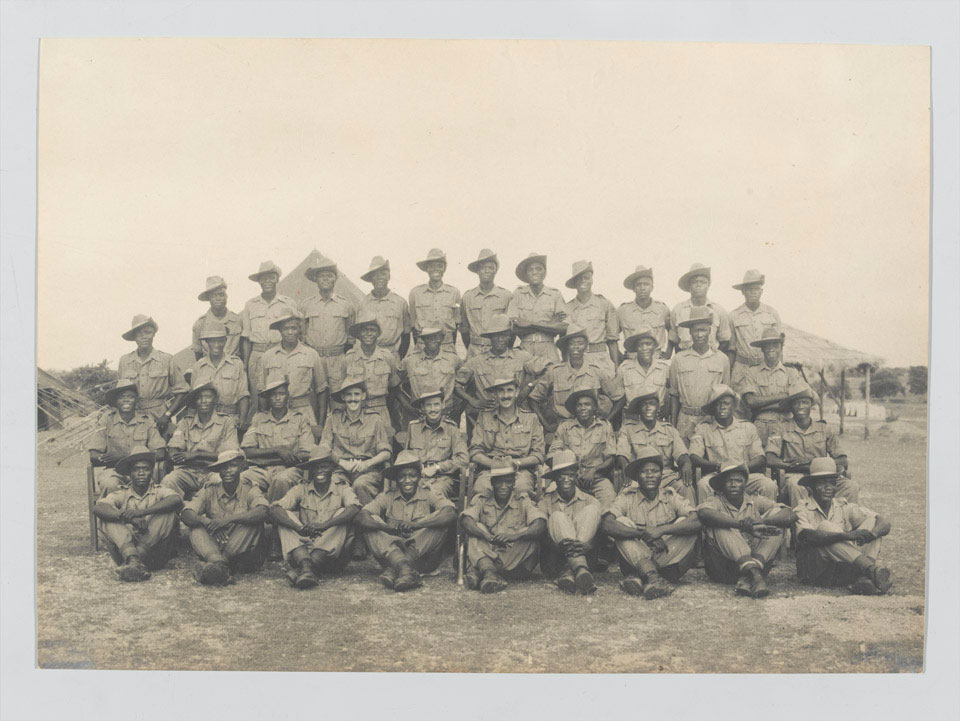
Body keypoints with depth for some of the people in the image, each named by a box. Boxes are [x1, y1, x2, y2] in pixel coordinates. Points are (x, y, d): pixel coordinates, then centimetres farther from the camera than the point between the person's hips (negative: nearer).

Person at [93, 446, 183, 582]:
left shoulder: (159, 492, 9)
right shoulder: (122, 494, 10)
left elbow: (177, 500, -15)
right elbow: (98, 508, -10)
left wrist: (142, 512, -26)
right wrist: (127, 517, -27)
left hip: (155, 554, -1)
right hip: (124, 550, 1)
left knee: (169, 514, -19)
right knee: (108, 518, -13)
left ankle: (128, 565, -29)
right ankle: (132, 560, -38)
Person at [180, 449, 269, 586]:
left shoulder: (249, 490, -1)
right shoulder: (210, 491, 4)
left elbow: (263, 512, -23)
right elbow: (185, 514, -10)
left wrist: (228, 519, -31)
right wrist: (207, 522, -31)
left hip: (241, 549, -2)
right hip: (214, 548, 2)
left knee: (254, 523, -26)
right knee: (197, 527, -20)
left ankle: (209, 565, -31)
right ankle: (218, 561, -46)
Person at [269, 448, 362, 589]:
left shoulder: (342, 489, 6)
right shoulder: (301, 490, 8)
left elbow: (355, 508, -17)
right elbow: (274, 510, -8)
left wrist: (323, 525, -31)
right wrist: (299, 528, -27)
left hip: (334, 554, -1)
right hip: (304, 549, 1)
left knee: (342, 513, -20)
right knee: (287, 515, -13)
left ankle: (298, 572, -35)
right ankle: (305, 564, -41)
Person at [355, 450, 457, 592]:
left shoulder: (429, 496, 3)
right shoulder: (387, 497, 6)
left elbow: (451, 513, -18)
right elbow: (362, 517, -11)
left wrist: (416, 524, -26)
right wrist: (387, 527, -28)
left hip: (423, 558, -1)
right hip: (390, 556, 1)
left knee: (440, 526, -22)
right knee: (370, 530, -18)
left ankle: (392, 570, -33)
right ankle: (404, 568, -42)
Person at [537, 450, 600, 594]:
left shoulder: (589, 501, 8)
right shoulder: (546, 502, 6)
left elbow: (597, 538, -6)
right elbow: (541, 536, -8)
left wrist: (587, 546, -32)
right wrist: (558, 546, -33)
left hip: (585, 556, 1)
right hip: (553, 562, -1)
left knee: (591, 510, -18)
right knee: (557, 517, -23)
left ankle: (568, 573, -38)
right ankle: (581, 570, -46)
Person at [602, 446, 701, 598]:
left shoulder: (671, 497, 4)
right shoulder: (627, 497, 0)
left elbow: (696, 522, -14)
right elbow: (607, 525, -18)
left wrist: (661, 530, -26)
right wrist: (643, 535, -25)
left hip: (668, 561, 1)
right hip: (634, 561, -1)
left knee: (687, 526, -18)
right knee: (622, 522, -20)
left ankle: (637, 577, -31)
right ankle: (653, 578, -41)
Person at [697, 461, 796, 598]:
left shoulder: (755, 501, 10)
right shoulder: (716, 501, 1)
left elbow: (791, 516, -6)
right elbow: (704, 513, -27)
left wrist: (762, 522, -26)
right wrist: (745, 525, -36)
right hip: (723, 568, -3)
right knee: (719, 524, -22)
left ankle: (746, 580, -30)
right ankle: (754, 573, -39)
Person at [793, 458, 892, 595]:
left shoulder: (844, 507, 9)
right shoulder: (802, 510, -3)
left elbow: (885, 524, -1)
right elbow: (808, 536, -26)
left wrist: (870, 534, -25)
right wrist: (846, 535, -37)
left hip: (844, 571, 4)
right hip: (816, 572, -4)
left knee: (871, 521, -8)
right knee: (825, 527, -26)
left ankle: (864, 579, -33)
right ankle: (872, 569, -37)